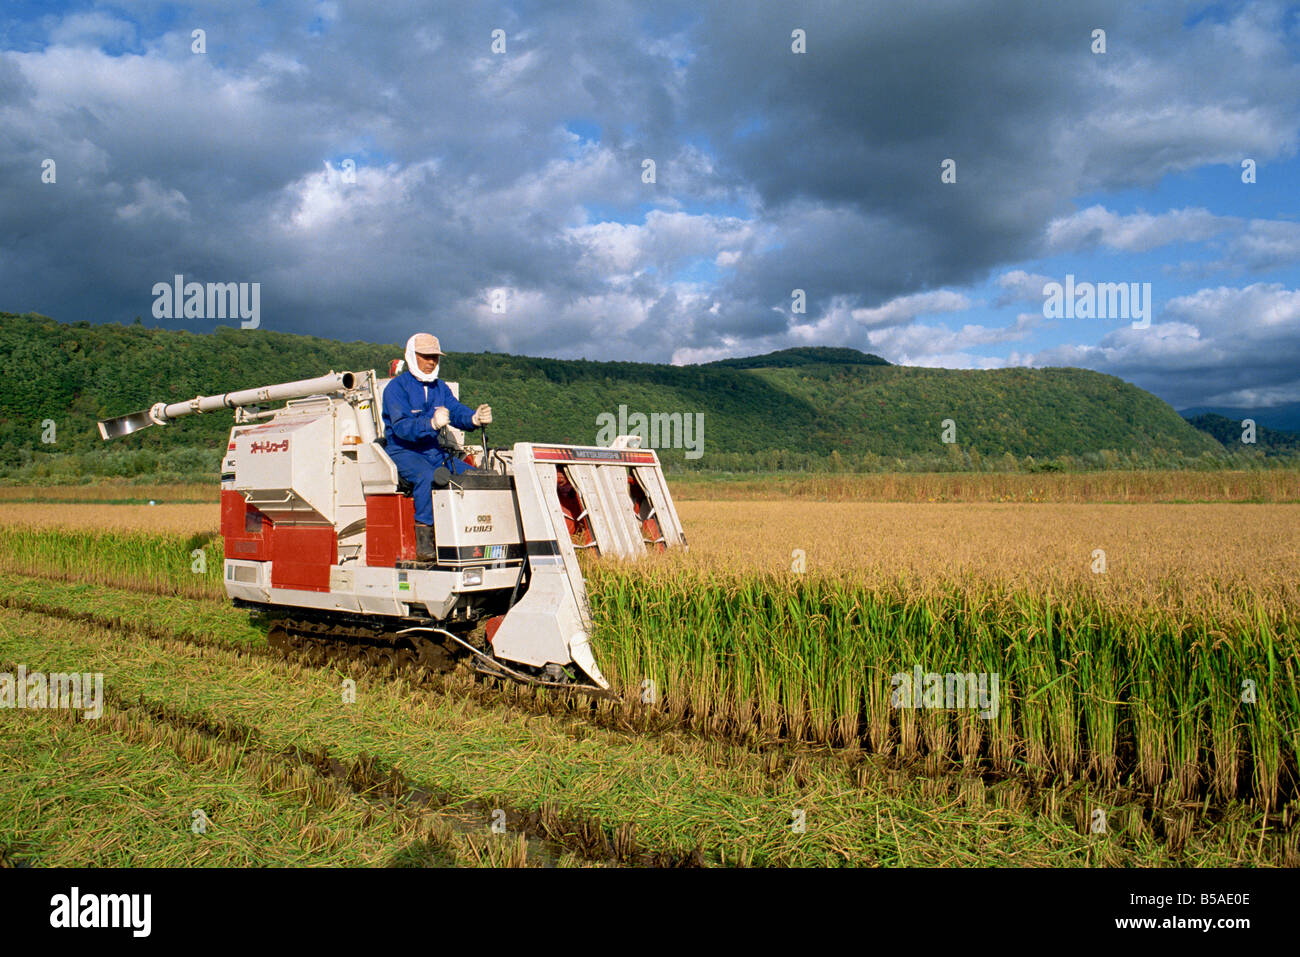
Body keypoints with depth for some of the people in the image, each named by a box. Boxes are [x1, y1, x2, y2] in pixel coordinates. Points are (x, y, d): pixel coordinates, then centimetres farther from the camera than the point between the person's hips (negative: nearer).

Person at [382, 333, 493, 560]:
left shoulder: (440, 387, 13)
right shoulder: (396, 387, -7)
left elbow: (457, 411, -2)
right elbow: (402, 426, -22)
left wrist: (475, 418, -26)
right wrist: (431, 423, -40)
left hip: (433, 451, 6)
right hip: (402, 451, -6)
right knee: (428, 475, -36)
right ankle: (423, 540, -32)